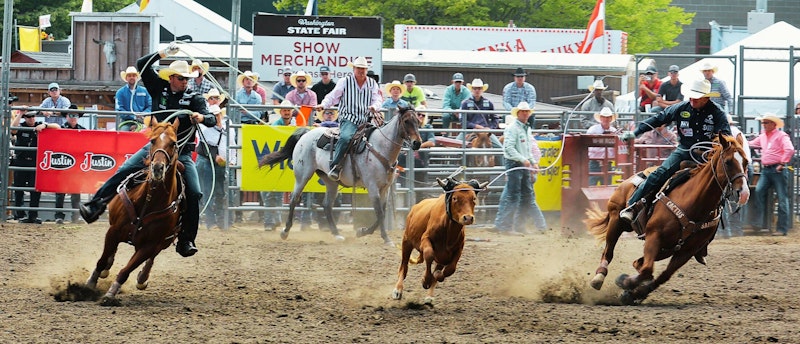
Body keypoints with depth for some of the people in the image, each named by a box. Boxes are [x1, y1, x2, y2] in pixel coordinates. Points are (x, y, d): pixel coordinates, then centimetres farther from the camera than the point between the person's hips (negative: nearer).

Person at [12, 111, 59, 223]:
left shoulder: (40, 127, 5)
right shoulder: (21, 127, 1)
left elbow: (57, 127, -1)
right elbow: (13, 129, -21)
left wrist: (44, 126, -18)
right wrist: (19, 114, -19)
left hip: (35, 162, 1)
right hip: (21, 162, -1)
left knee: (36, 190, -2)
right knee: (19, 189, 2)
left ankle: (33, 215, 3)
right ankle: (20, 214, 9)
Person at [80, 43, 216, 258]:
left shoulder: (194, 98, -3)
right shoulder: (159, 88, 3)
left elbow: (212, 120, -13)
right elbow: (141, 65, 1)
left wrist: (202, 117, -36)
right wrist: (163, 54, -10)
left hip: (181, 152, -1)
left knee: (194, 193, -14)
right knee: (124, 171, -15)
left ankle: (186, 240, -8)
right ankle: (96, 205, -12)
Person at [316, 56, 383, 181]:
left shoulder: (372, 84, 15)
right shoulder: (345, 82, 6)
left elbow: (377, 100, 10)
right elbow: (333, 96, 7)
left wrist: (374, 107, -13)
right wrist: (323, 105, -10)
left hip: (365, 120, 5)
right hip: (349, 119, -5)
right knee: (345, 137, -34)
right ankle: (335, 165, -31)